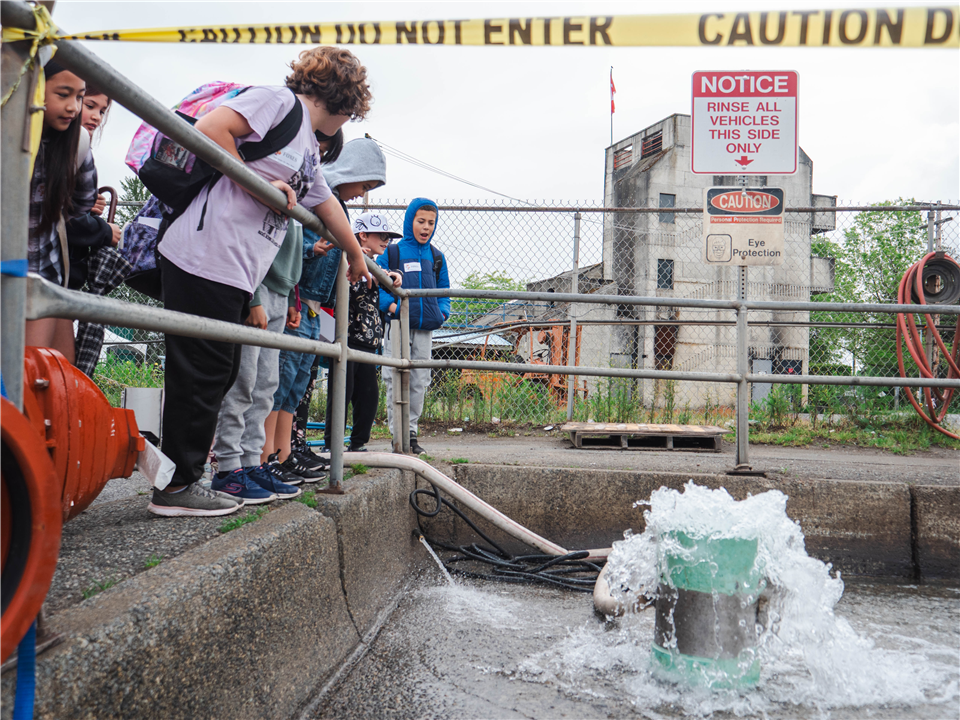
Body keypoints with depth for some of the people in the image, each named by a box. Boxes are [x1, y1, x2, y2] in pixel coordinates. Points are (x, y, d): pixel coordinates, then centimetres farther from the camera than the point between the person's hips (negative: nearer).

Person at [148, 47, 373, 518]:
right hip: (207, 257, -10)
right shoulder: (279, 102, -2)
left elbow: (326, 206, 39)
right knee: (202, 372, -6)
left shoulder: (310, 150, 25)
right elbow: (209, 128, -15)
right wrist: (259, 185, -12)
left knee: (221, 373, 12)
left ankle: (184, 473, 20)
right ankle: (176, 485, 4)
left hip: (236, 273, 10)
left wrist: (357, 257, 51)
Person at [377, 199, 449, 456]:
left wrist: (442, 312, 0)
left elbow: (443, 290, 19)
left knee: (420, 381, 7)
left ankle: (411, 431, 18)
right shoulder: (391, 253, 3)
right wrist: (390, 304, -16)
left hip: (425, 329, 4)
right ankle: (398, 434, 4)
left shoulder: (436, 257, 14)